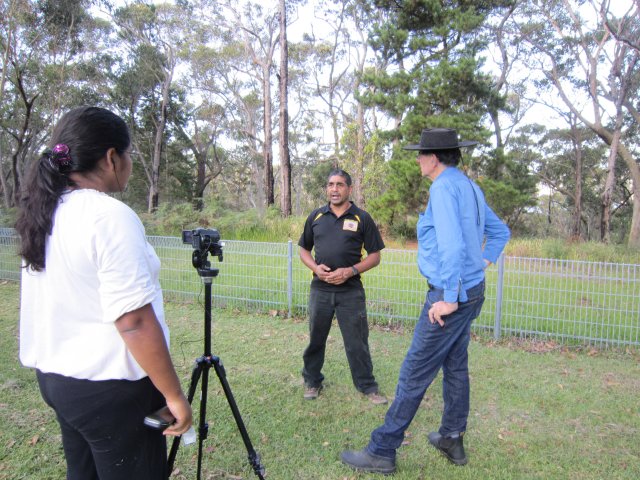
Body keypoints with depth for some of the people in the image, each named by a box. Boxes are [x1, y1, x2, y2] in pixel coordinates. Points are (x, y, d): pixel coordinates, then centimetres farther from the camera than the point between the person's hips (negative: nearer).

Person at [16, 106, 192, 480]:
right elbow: (134, 323, -26)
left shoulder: (41, 212, 4)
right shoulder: (110, 216, -23)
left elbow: (58, 301, 13)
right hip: (109, 387, -8)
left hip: (54, 375, 9)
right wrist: (174, 394, -18)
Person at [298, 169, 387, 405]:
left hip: (351, 291, -2)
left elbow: (374, 256, -1)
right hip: (320, 289, 3)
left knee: (357, 342, 5)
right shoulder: (316, 216, 6)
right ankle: (312, 381, 32)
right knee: (315, 339, 14)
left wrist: (350, 271, -15)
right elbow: (304, 249, 13)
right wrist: (316, 267, -8)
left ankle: (368, 386, 21)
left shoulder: (362, 218, -2)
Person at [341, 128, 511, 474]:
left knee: (414, 374, -4)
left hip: (450, 295, -10)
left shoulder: (444, 188, -16)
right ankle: (452, 440, 31)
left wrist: (449, 299, -24)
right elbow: (500, 232, 23)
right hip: (472, 290, 10)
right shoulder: (470, 187, 13)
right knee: (455, 367, 18)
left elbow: (452, 244, -27)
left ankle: (382, 451, 6)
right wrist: (483, 262, 18)